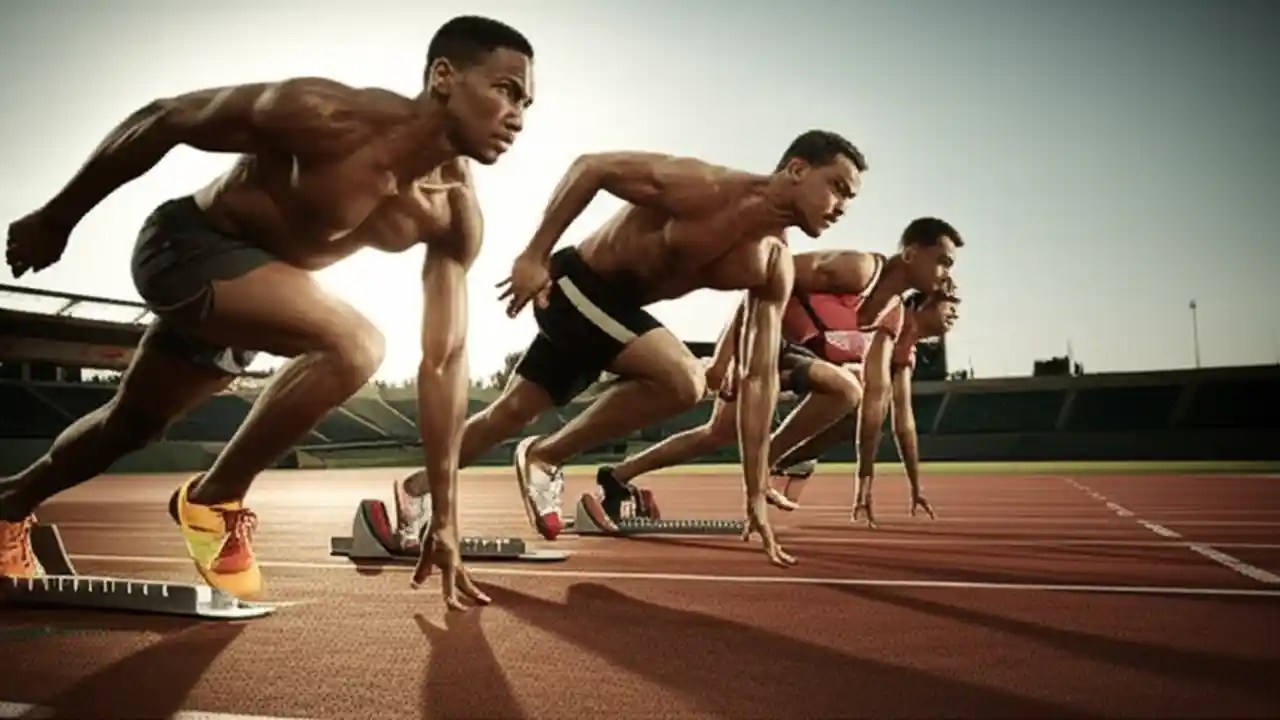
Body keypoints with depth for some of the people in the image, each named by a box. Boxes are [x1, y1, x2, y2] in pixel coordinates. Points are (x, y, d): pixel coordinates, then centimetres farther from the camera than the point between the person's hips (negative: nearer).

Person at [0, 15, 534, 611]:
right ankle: (214, 500, -8)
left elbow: (444, 361, -13)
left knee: (133, 426, 25)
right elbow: (161, 120, -19)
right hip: (184, 246, -6)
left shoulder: (454, 214, -16)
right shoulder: (326, 116, -32)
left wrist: (444, 516, -13)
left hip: (256, 288, 7)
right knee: (353, 346, -31)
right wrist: (57, 219, -8)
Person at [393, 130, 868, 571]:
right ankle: (544, 457, -7)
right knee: (683, 380, -26)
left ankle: (414, 489, 36)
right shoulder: (705, 188, -26)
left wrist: (755, 494, -6)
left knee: (509, 414, 15)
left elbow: (759, 377, -5)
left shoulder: (774, 268, -6)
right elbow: (590, 167, -20)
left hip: (613, 305, 7)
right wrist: (534, 256, -22)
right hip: (573, 284, -7)